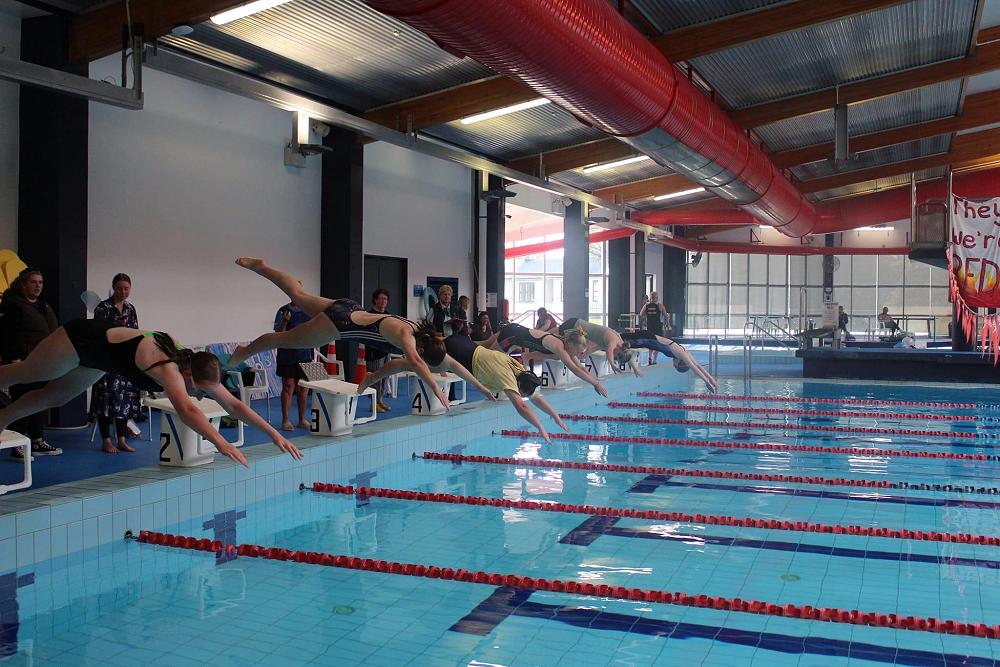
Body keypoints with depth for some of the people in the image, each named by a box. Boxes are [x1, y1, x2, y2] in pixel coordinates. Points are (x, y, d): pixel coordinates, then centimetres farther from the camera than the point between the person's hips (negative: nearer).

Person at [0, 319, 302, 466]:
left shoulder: (198, 371, -19)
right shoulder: (169, 369, -41)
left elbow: (234, 405, -17)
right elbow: (186, 409, -58)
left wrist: (274, 434, -23)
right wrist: (220, 443, -68)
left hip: (101, 352, 7)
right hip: (82, 338, -7)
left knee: (52, 397, 22)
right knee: (25, 375, 15)